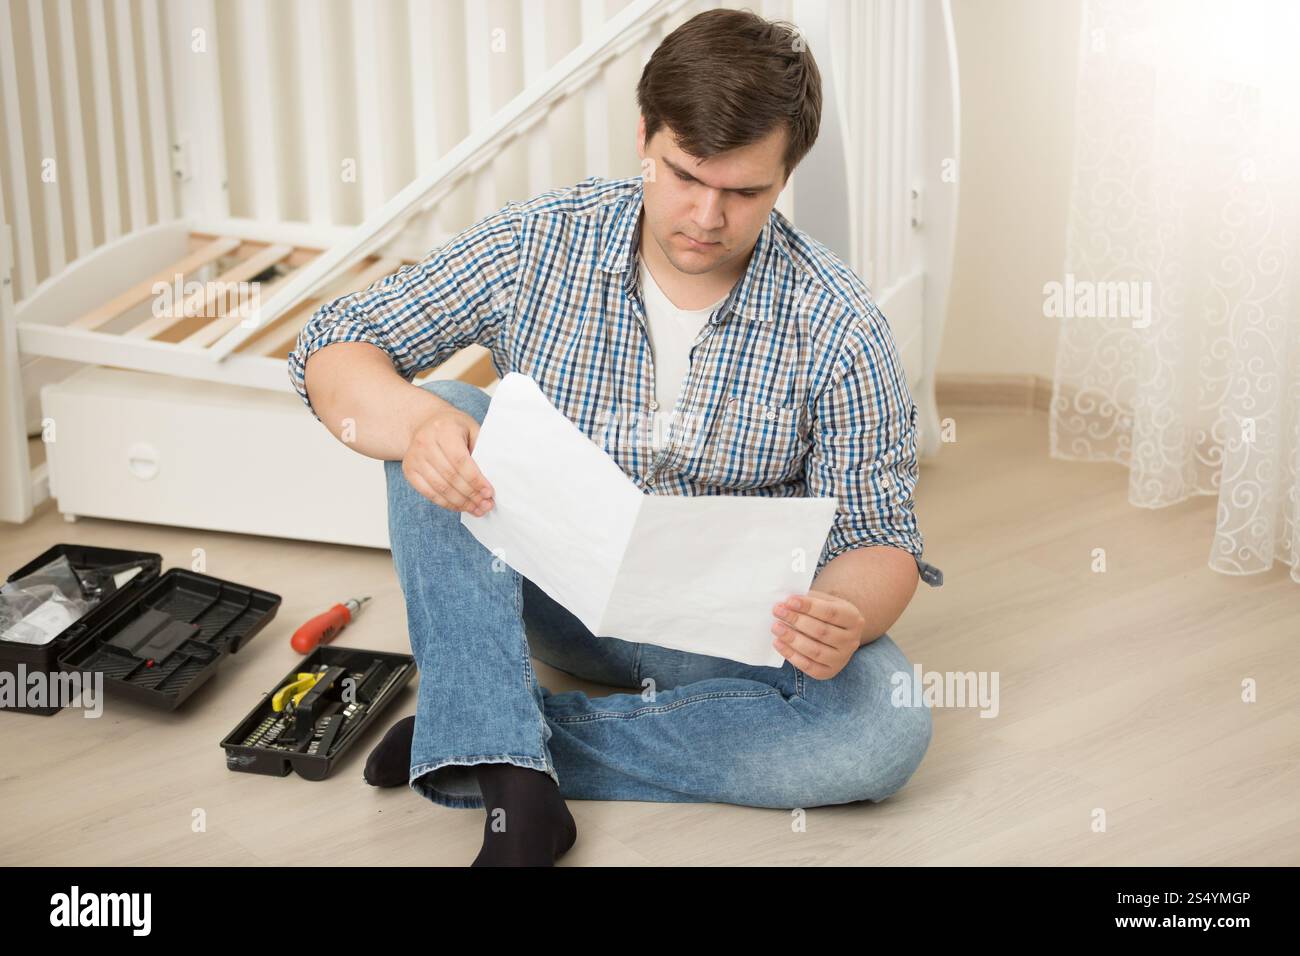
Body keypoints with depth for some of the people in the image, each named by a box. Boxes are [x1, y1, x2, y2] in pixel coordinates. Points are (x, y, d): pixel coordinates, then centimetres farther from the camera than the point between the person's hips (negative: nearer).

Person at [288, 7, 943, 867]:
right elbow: (332, 349, -11)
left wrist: (844, 617, -37)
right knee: (447, 416, -24)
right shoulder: (540, 245, -11)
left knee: (888, 729, -30)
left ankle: (477, 747, -25)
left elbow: (880, 537, -12)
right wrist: (417, 422, -35)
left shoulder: (837, 325, -14)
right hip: (550, 592, 1)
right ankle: (519, 794, -32)